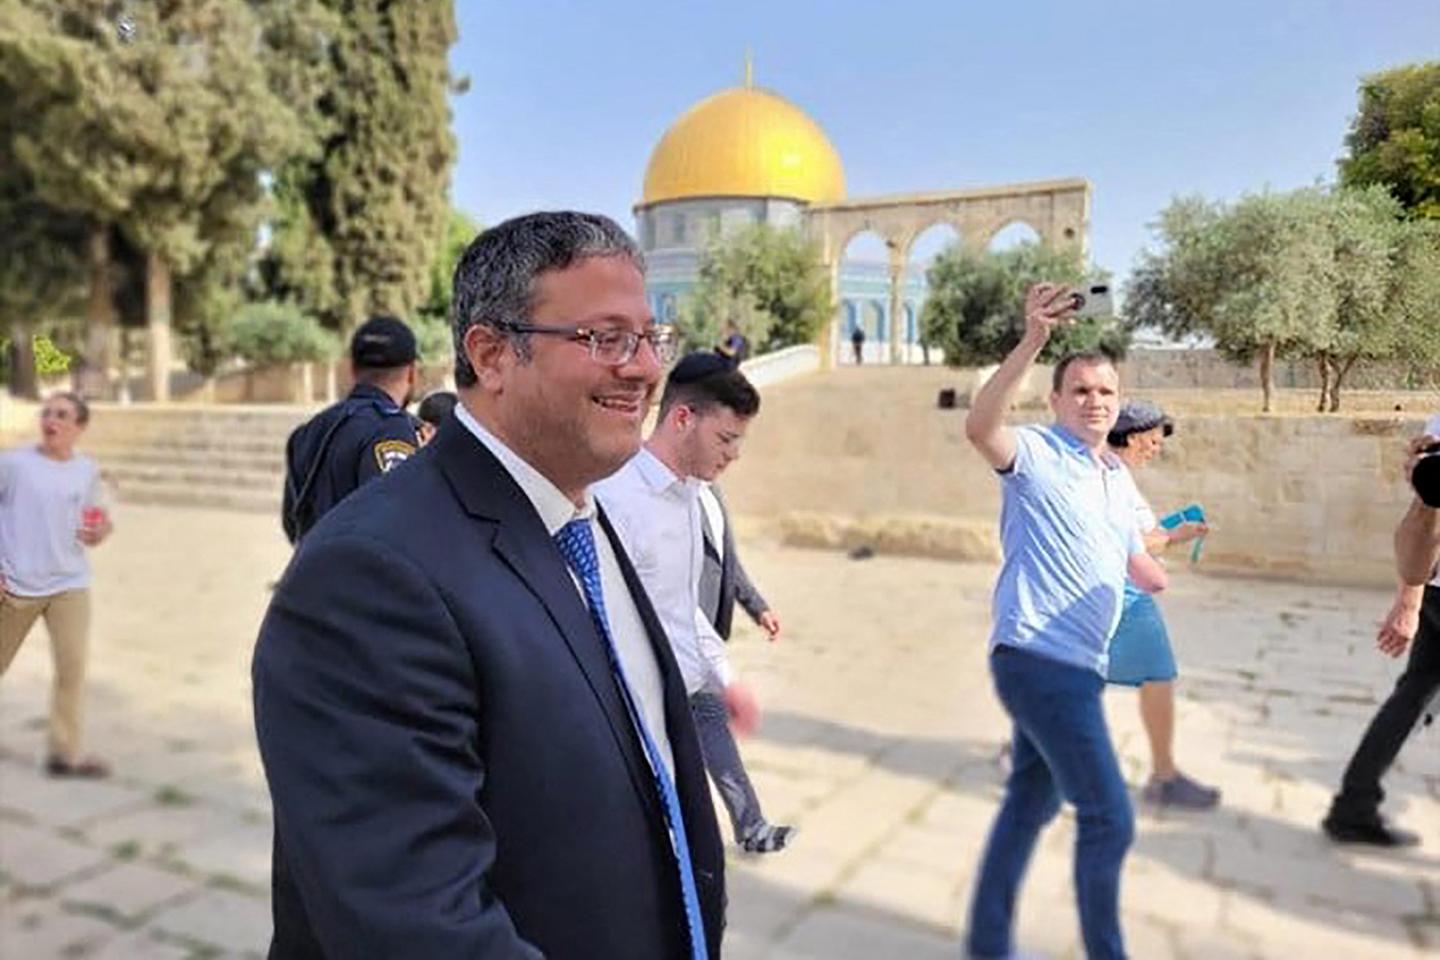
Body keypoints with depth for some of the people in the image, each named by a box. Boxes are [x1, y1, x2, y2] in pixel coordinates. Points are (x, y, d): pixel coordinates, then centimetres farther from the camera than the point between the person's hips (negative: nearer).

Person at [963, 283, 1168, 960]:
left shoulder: (1119, 480, 16)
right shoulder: (1036, 454, -9)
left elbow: (1136, 560, 27)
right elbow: (979, 428, -31)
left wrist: (1166, 575, 4)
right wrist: (1032, 342, -39)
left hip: (1074, 665, 10)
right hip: (1037, 659, -9)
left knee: (1032, 802, 18)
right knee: (1108, 817, -5)